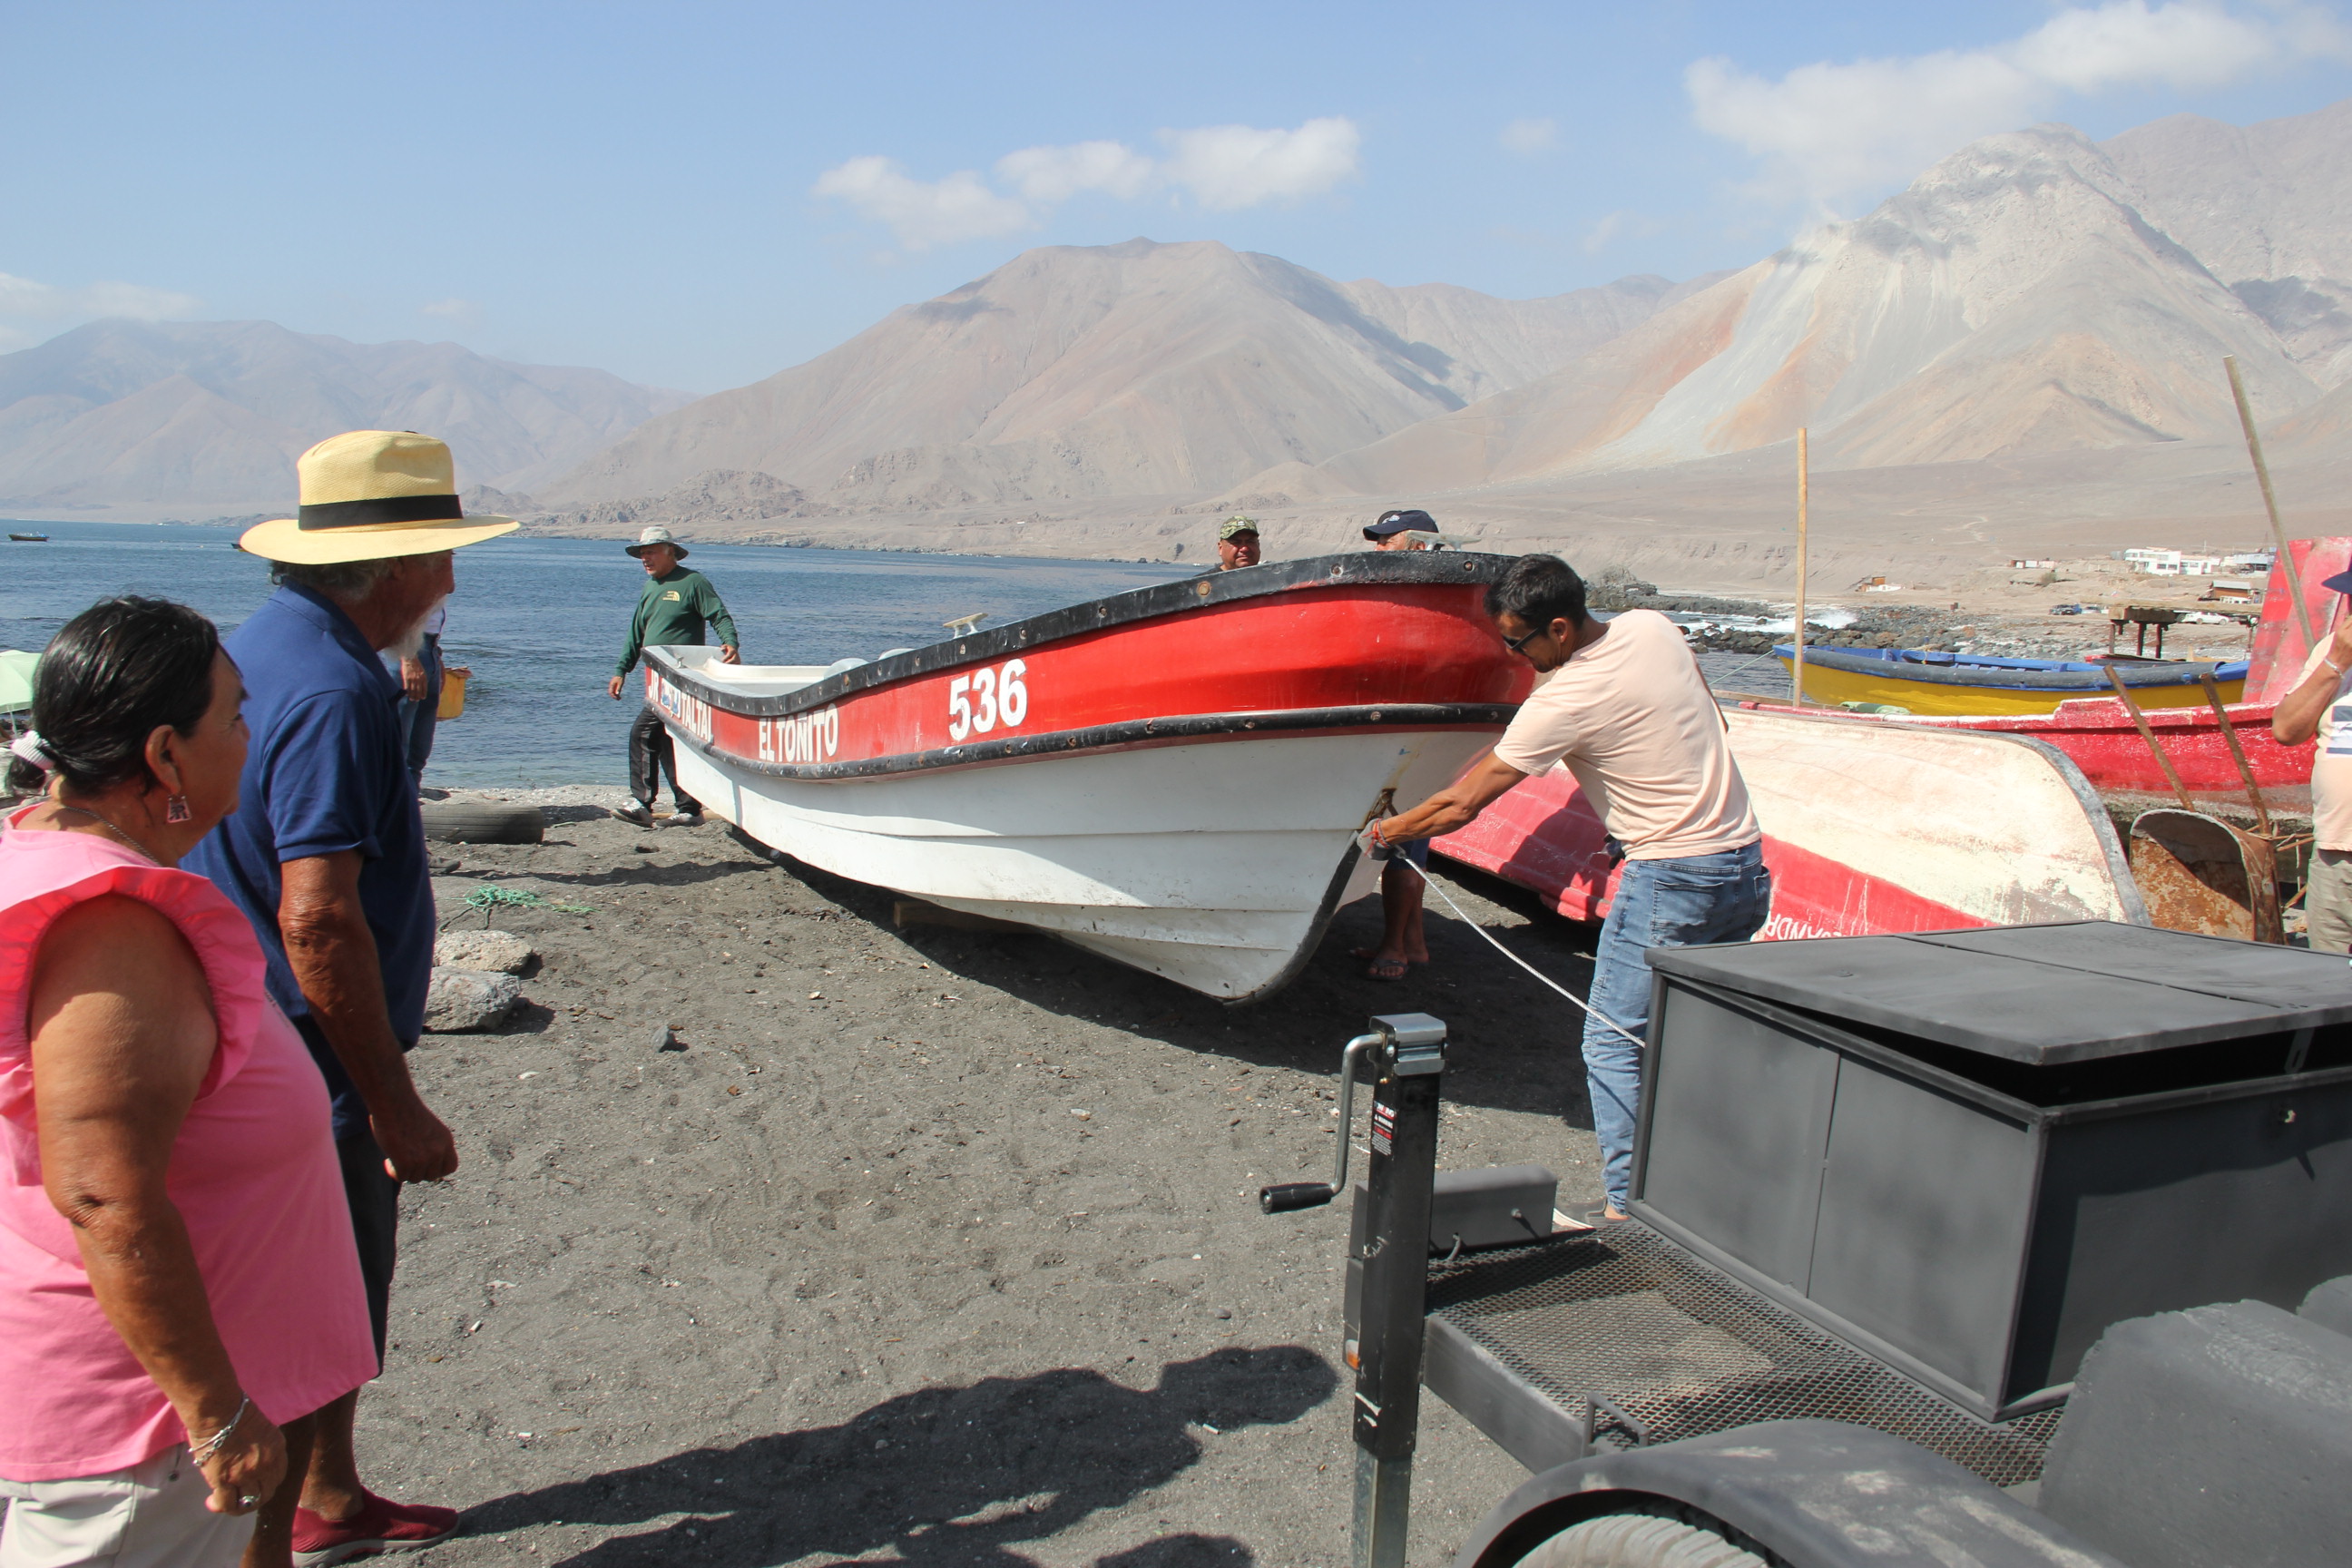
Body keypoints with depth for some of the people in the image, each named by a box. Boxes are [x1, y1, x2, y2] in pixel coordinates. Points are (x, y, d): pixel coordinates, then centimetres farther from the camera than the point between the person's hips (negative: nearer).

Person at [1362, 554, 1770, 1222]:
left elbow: (1460, 805, -12)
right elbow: (1715, 723, 18)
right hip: (1748, 865, 9)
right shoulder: (1653, 627, 2)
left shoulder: (1566, 700, -19)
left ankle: (1627, 1205, 2)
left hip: (1671, 880, -9)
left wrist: (1384, 831, 2)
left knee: (1614, 1041, 1)